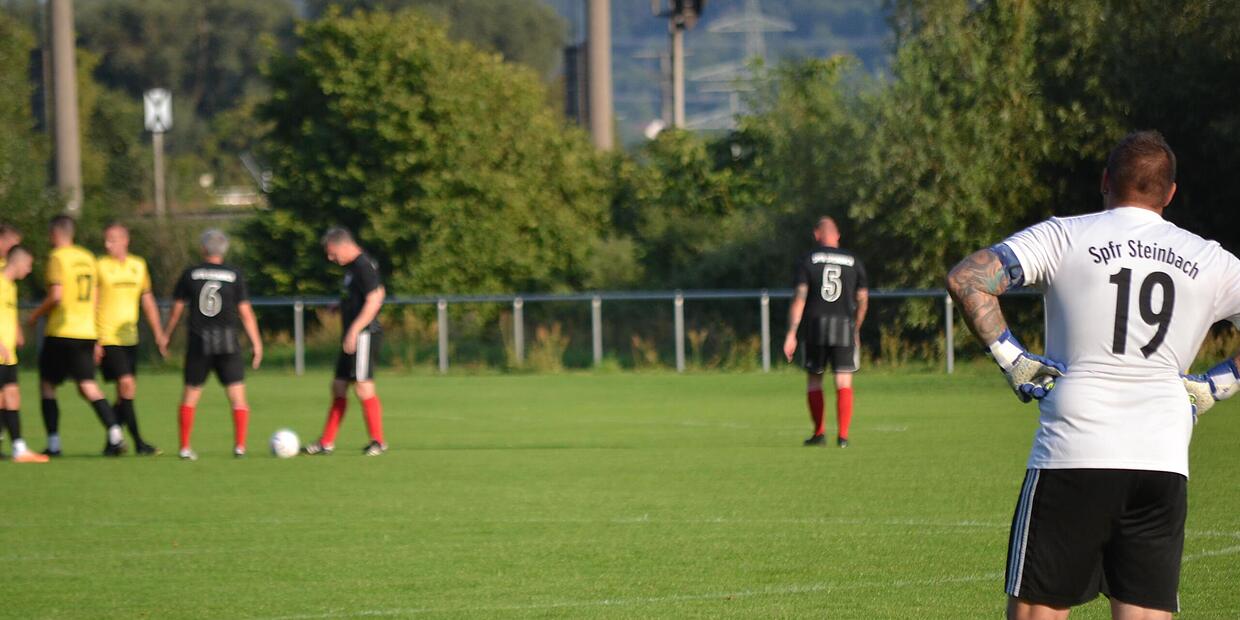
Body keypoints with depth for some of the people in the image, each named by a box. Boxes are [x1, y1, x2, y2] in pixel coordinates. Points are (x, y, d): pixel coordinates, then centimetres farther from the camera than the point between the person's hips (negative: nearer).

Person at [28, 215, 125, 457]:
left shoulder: (57, 257, -8)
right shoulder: (87, 257, 13)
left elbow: (56, 295, -18)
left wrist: (36, 315, -2)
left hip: (61, 332, -6)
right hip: (86, 332, 6)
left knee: (47, 385, 8)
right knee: (88, 386, 3)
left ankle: (53, 443, 5)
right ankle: (115, 434, -17)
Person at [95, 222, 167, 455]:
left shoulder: (139, 266, 10)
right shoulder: (100, 266, -5)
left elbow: (147, 301, 19)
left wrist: (158, 333, 13)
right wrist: (94, 341, -10)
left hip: (130, 338, 5)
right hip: (107, 339, -5)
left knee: (124, 396, 6)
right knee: (127, 386, -13)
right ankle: (138, 442, -9)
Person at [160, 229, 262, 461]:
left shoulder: (190, 274, 2)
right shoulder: (234, 275, 0)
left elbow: (177, 309, 6)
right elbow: (245, 313, -1)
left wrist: (165, 336, 19)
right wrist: (256, 344, 4)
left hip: (198, 342, 1)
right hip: (228, 342, -1)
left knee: (190, 396, 10)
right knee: (238, 396, 3)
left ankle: (185, 447, 8)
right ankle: (240, 445, -7)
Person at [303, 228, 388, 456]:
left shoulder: (364, 266, -14)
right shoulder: (352, 266, 15)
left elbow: (374, 300, -21)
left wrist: (354, 331, -22)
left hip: (363, 334, -10)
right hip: (352, 336, 10)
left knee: (363, 386, -9)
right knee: (338, 386, 11)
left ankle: (378, 441, -1)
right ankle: (327, 443, 14)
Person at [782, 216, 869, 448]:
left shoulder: (808, 261, 1)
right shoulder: (853, 262, 8)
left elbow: (799, 298, -7)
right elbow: (862, 300, 9)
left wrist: (791, 334, -8)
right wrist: (856, 331, 23)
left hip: (814, 325, -1)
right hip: (844, 326, 1)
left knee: (814, 380, 14)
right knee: (844, 383, 0)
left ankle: (819, 433, 15)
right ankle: (843, 436, -10)